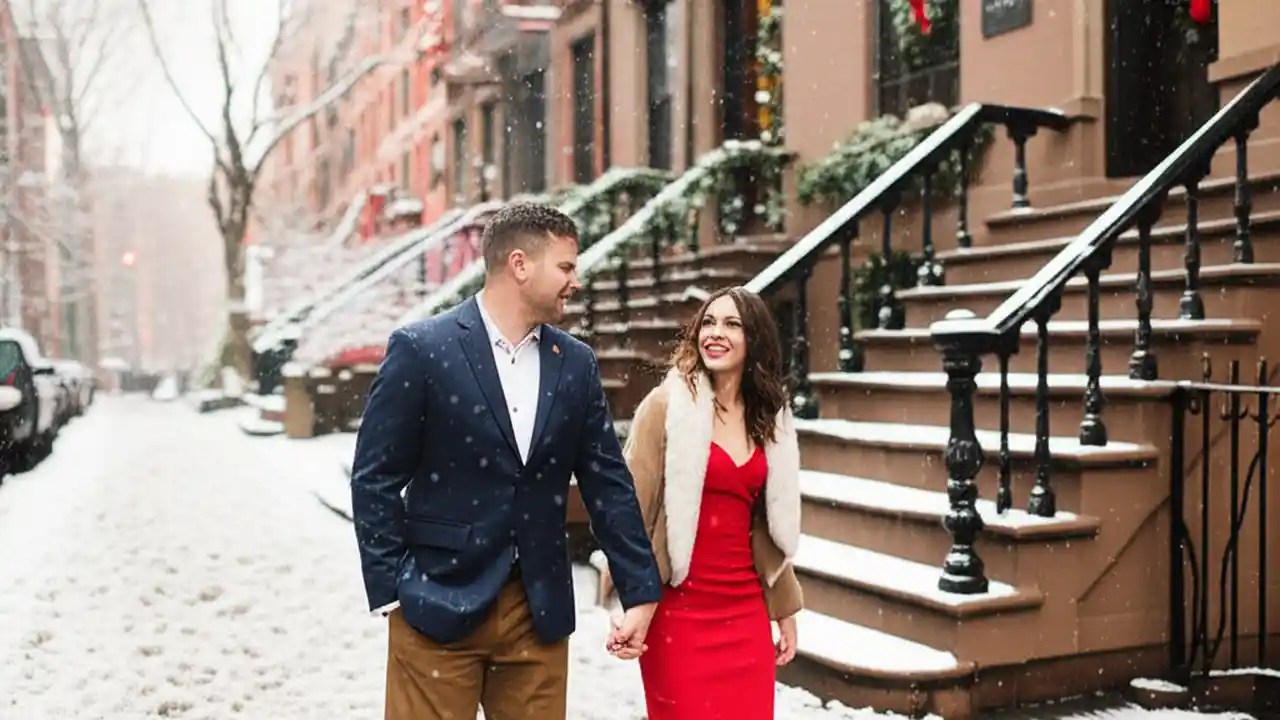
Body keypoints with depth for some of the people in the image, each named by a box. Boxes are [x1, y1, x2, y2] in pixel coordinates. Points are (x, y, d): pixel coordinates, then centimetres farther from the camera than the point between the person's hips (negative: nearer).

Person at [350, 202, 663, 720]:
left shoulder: (575, 363, 5)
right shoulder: (420, 349, -8)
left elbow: (607, 483, 7)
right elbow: (375, 479, -6)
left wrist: (640, 592, 5)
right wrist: (390, 591, -8)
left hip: (540, 608, 4)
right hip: (439, 601, -4)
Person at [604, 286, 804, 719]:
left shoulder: (768, 419, 9)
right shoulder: (667, 405, -7)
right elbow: (632, 506, -8)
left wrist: (785, 611, 17)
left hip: (746, 611, 5)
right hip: (680, 610, -4)